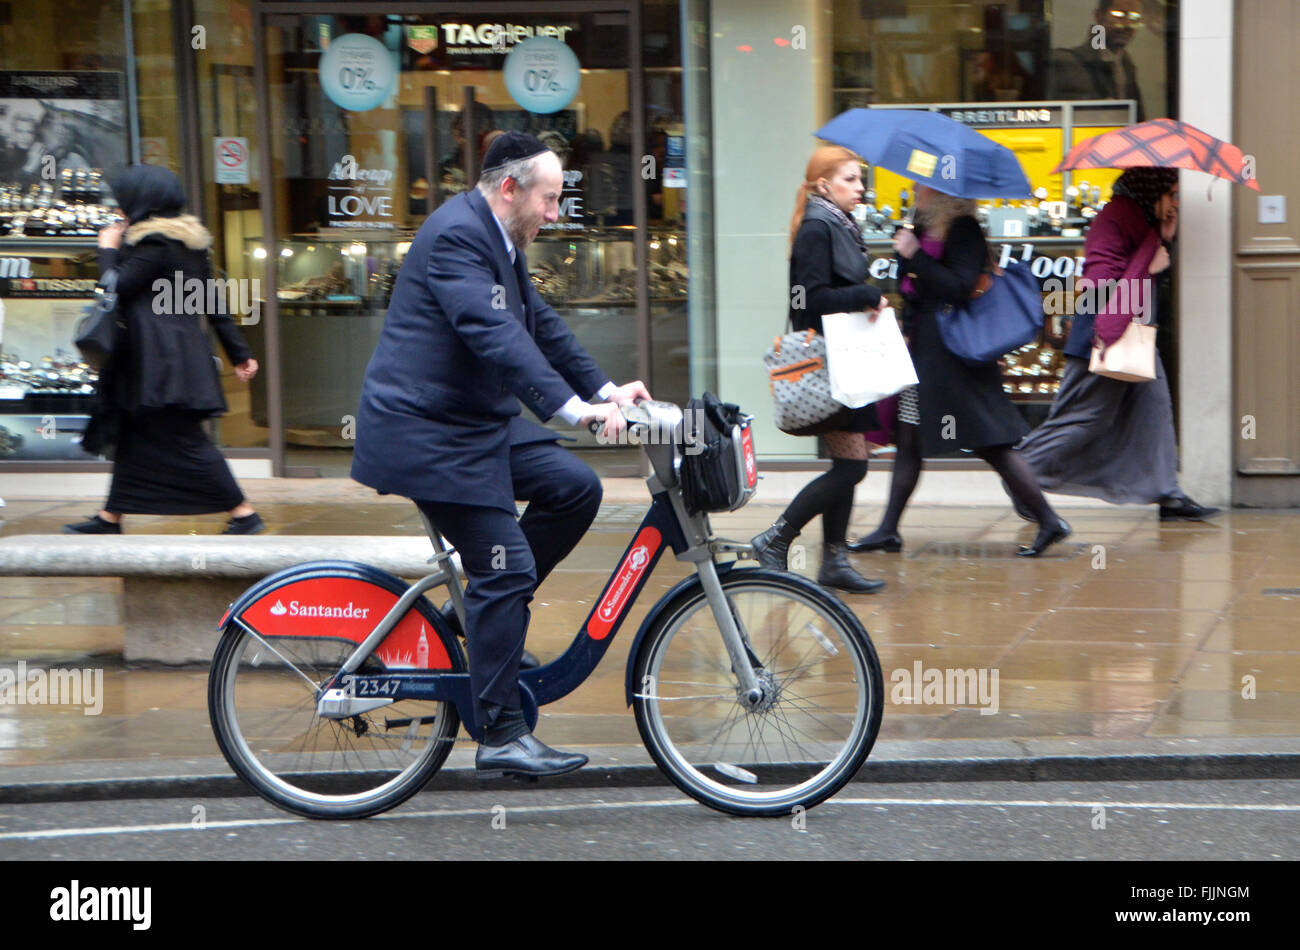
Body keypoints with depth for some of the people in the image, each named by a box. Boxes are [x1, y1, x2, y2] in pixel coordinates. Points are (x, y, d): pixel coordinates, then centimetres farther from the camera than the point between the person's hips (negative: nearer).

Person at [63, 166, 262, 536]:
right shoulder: (189, 242, 13)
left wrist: (109, 250, 2)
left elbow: (117, 287, -15)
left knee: (184, 442, -7)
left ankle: (243, 513, -5)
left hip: (162, 362, -10)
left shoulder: (154, 245, -15)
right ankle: (111, 518, 22)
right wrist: (239, 353, 15)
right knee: (134, 437, 15)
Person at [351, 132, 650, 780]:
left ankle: (489, 617, 12)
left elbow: (539, 324, 20)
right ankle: (500, 737, -5)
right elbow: (495, 334, -31)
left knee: (576, 488, 2)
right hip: (426, 434, -10)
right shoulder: (457, 235, -19)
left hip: (477, 423, 10)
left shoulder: (498, 240, 14)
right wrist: (570, 406, -38)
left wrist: (603, 388, 10)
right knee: (505, 567, -11)